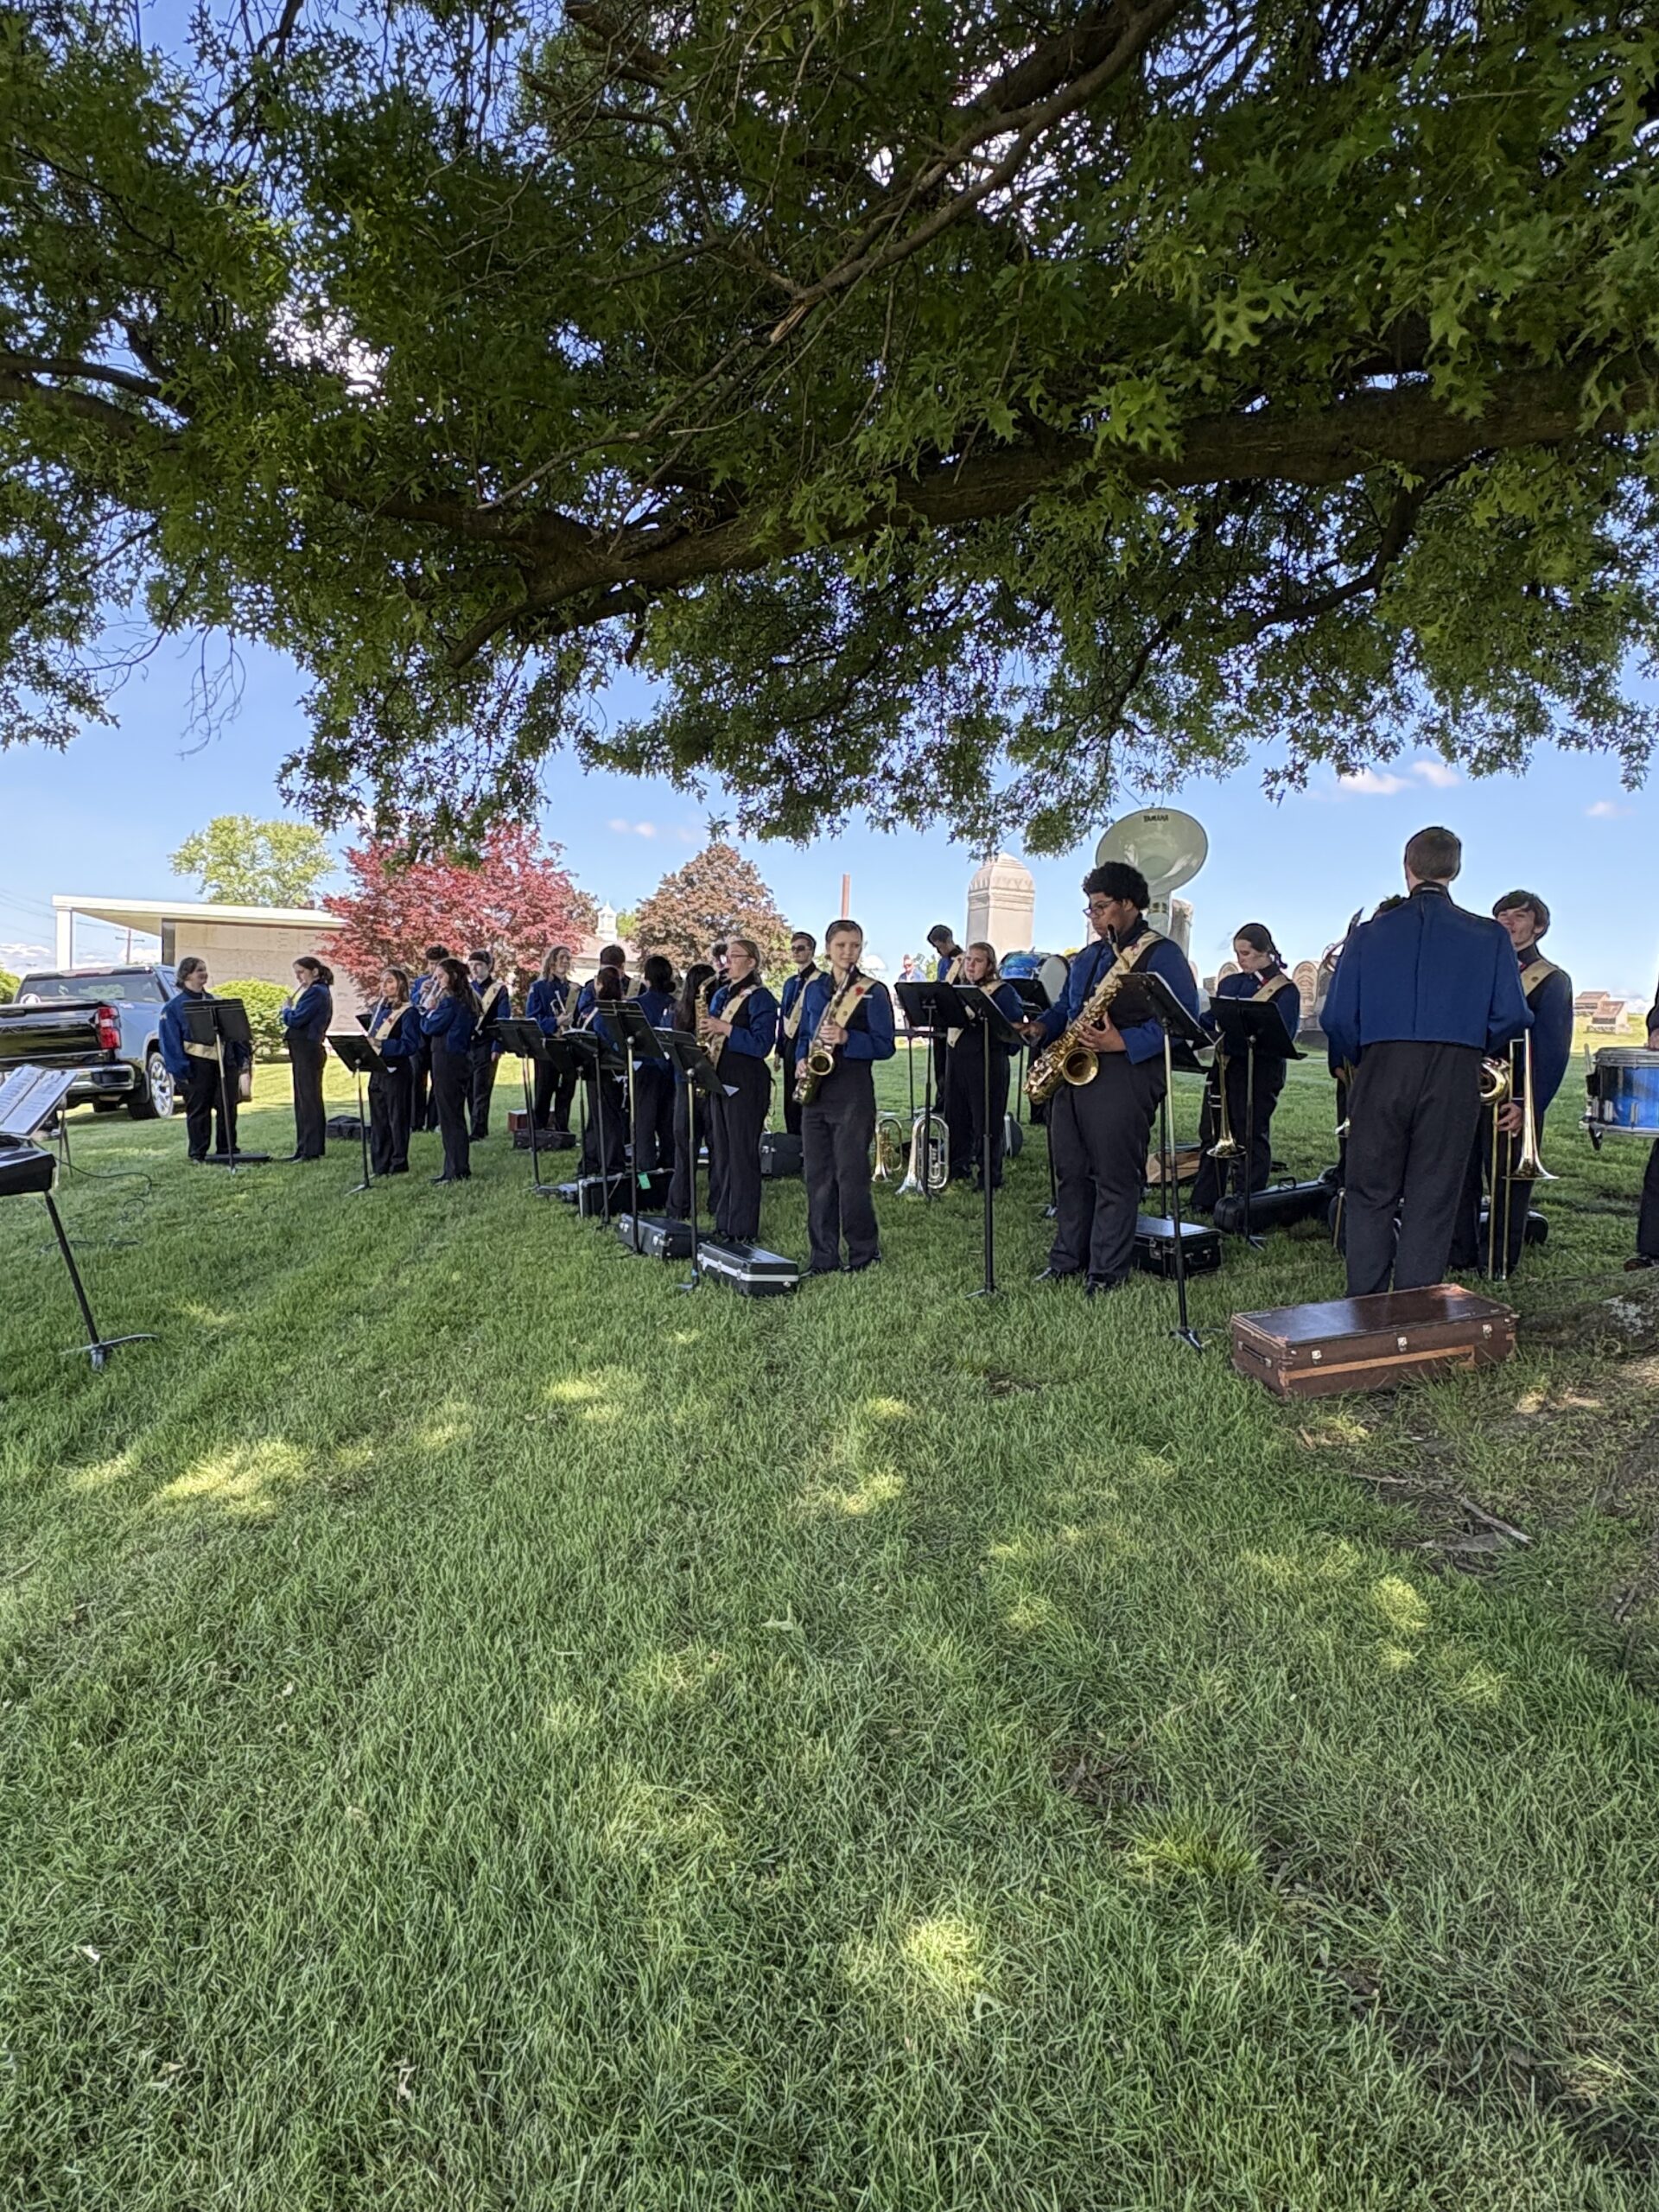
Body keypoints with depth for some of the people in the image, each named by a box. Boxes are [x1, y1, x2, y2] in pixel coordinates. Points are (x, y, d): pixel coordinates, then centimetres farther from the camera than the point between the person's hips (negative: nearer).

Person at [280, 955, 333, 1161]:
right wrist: (290, 1009, 5)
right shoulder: (319, 991, 16)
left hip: (308, 1051, -10)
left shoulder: (316, 992, -14)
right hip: (304, 1051, 10)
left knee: (309, 1099, -7)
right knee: (303, 1100, 13)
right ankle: (304, 1148, 18)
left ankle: (312, 1150, -3)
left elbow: (294, 1020, -20)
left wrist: (286, 1008, -1)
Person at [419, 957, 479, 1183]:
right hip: (460, 1060, 10)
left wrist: (428, 1007, 0)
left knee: (450, 1116, -5)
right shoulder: (466, 1001, 14)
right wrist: (431, 1007, 7)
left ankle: (457, 1171, -2)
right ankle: (456, 1168, 20)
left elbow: (430, 1027, -16)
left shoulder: (450, 1001, -15)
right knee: (454, 1116, 14)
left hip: (447, 1061, -10)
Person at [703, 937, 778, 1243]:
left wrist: (725, 1029, -20)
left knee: (742, 1154, -5)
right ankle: (723, 1223, 21)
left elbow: (762, 1045, -17)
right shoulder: (721, 995, 16)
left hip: (745, 1083, -8)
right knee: (720, 1153, 12)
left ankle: (743, 1229, 2)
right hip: (719, 1079, 8)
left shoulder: (760, 998, -8)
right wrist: (706, 1034, 2)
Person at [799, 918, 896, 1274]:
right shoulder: (814, 988, 14)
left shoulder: (874, 991, -2)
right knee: (817, 1175, 6)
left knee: (851, 1175, -4)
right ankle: (822, 1257, 15)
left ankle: (864, 1253, 11)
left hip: (853, 1091, -5)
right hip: (815, 1089, 5)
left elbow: (885, 1046, -7)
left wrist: (846, 1038, -21)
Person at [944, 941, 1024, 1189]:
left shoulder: (1003, 991, -3)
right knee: (956, 1118, 11)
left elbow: (1015, 1028, -9)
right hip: (958, 1058, 6)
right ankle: (958, 1170, 24)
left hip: (989, 1060, -6)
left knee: (988, 1122, -2)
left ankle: (990, 1178, 5)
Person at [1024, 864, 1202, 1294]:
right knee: (1070, 1171, 11)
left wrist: (1124, 1042, -23)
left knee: (1115, 1175, -3)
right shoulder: (1087, 957, 22)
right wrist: (1042, 1026, 9)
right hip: (1070, 1075, 8)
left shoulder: (1161, 955, -3)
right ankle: (1067, 1258, 22)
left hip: (1123, 1076, -8)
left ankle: (1107, 1271, 5)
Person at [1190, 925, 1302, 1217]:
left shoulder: (1285, 990, -4)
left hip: (1259, 1072, -6)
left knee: (1251, 1138, 0)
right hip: (1224, 1066, 6)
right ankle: (1204, 1203, 17)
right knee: (1212, 1135, 8)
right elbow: (1209, 1022, 18)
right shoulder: (1229, 983, 15)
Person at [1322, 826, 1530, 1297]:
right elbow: (1512, 1017, -1)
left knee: (1370, 1196, 10)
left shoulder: (1370, 932, 5)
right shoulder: (1489, 937, 5)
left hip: (1380, 1075, 0)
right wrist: (1475, 1046, 18)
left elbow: (1337, 1018, 0)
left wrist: (1355, 1063, 17)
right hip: (1454, 1078, 0)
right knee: (1431, 1201, 6)